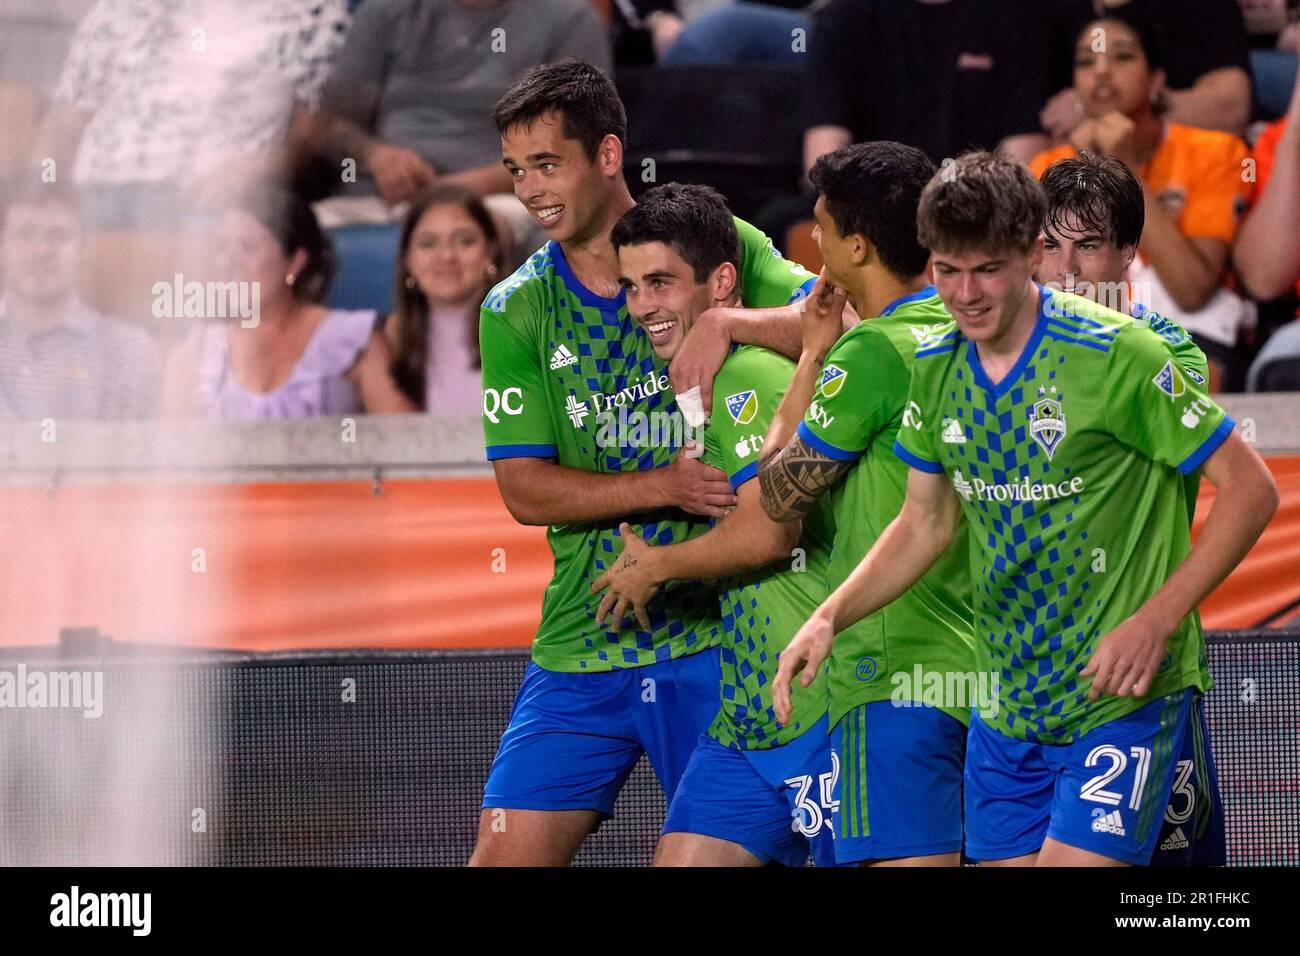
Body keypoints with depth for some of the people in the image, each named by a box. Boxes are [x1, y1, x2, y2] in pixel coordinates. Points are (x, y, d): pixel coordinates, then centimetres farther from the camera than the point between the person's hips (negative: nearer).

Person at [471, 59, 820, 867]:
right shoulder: (515, 311, 4)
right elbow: (526, 490, -2)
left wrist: (727, 323, -27)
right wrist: (667, 486, -15)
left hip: (718, 637, -2)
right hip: (581, 644, 2)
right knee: (505, 853, -3)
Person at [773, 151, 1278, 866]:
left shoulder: (1116, 355, -15)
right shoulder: (937, 372, 4)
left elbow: (1250, 487, -11)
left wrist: (1155, 623, -18)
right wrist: (828, 618, 5)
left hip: (1122, 694, -6)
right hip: (1006, 703, 6)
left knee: (1072, 862, -17)